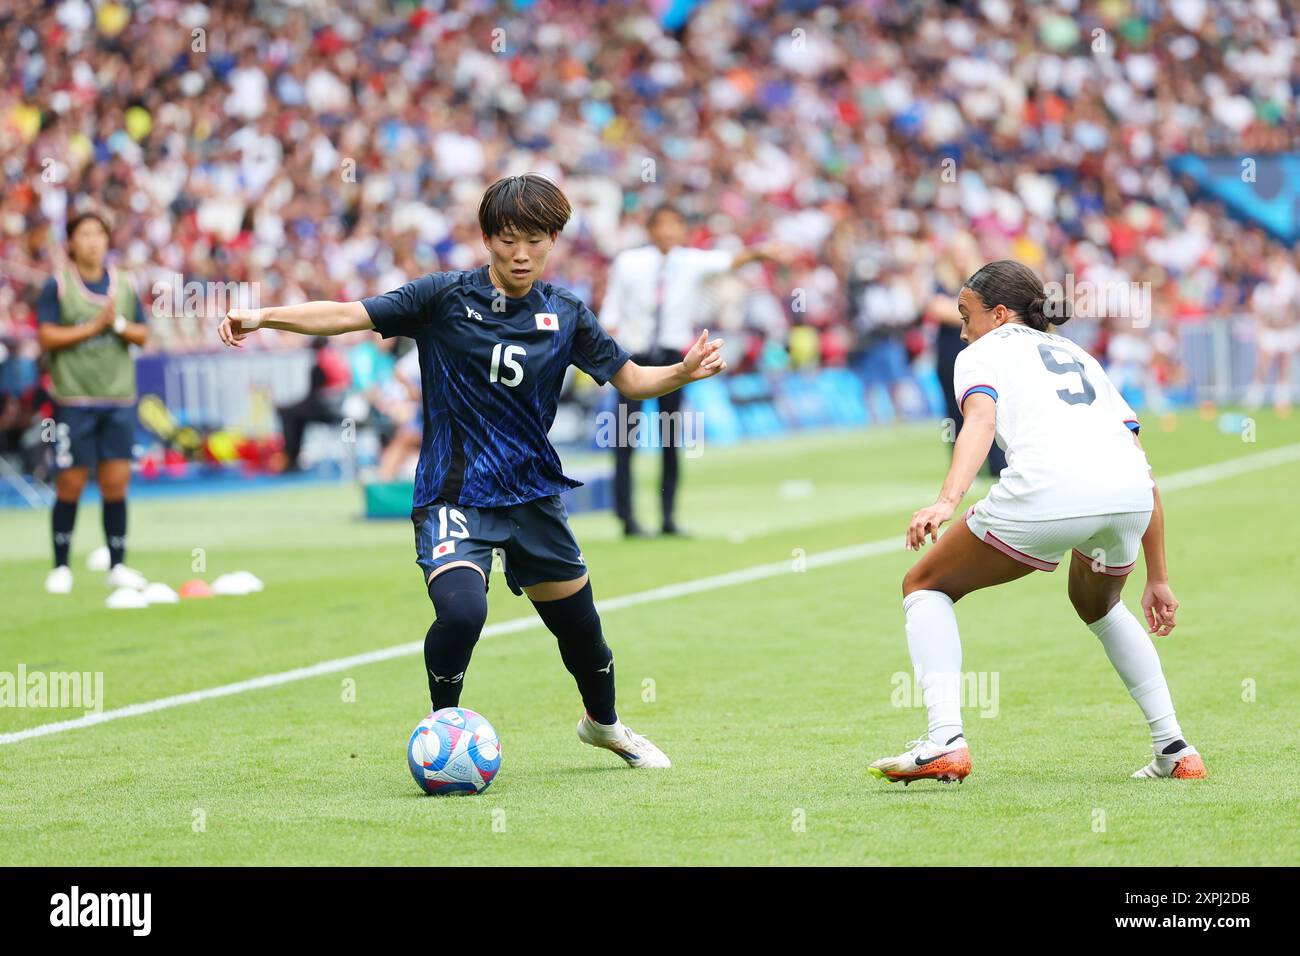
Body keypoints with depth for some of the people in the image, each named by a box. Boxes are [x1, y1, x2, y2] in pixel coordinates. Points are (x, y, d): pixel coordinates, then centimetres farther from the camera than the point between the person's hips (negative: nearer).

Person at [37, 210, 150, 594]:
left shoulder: (123, 285, 10)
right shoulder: (57, 285, -2)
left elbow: (143, 335, 10)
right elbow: (47, 336, -8)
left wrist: (119, 324, -10)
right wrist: (93, 327, -14)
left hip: (119, 399, 3)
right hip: (73, 400, -3)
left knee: (116, 483, 2)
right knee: (70, 485, -1)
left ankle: (117, 566, 10)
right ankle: (60, 568, 10)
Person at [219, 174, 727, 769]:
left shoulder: (565, 315, 1)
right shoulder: (445, 298, -9)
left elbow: (630, 379, 7)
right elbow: (347, 315, -13)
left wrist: (684, 372, -13)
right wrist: (264, 316, -26)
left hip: (533, 496, 4)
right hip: (454, 495, -4)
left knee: (579, 624, 14)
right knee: (461, 610, -28)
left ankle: (603, 723, 46)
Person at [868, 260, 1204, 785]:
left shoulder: (983, 352, 22)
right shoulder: (1081, 357, 37)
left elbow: (981, 417, -4)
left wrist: (947, 500, -19)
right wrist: (1158, 579, 34)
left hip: (1048, 486, -6)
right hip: (1128, 488, 6)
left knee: (925, 586, 15)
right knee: (1098, 604, 37)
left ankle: (945, 741, -3)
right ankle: (1175, 750, 27)